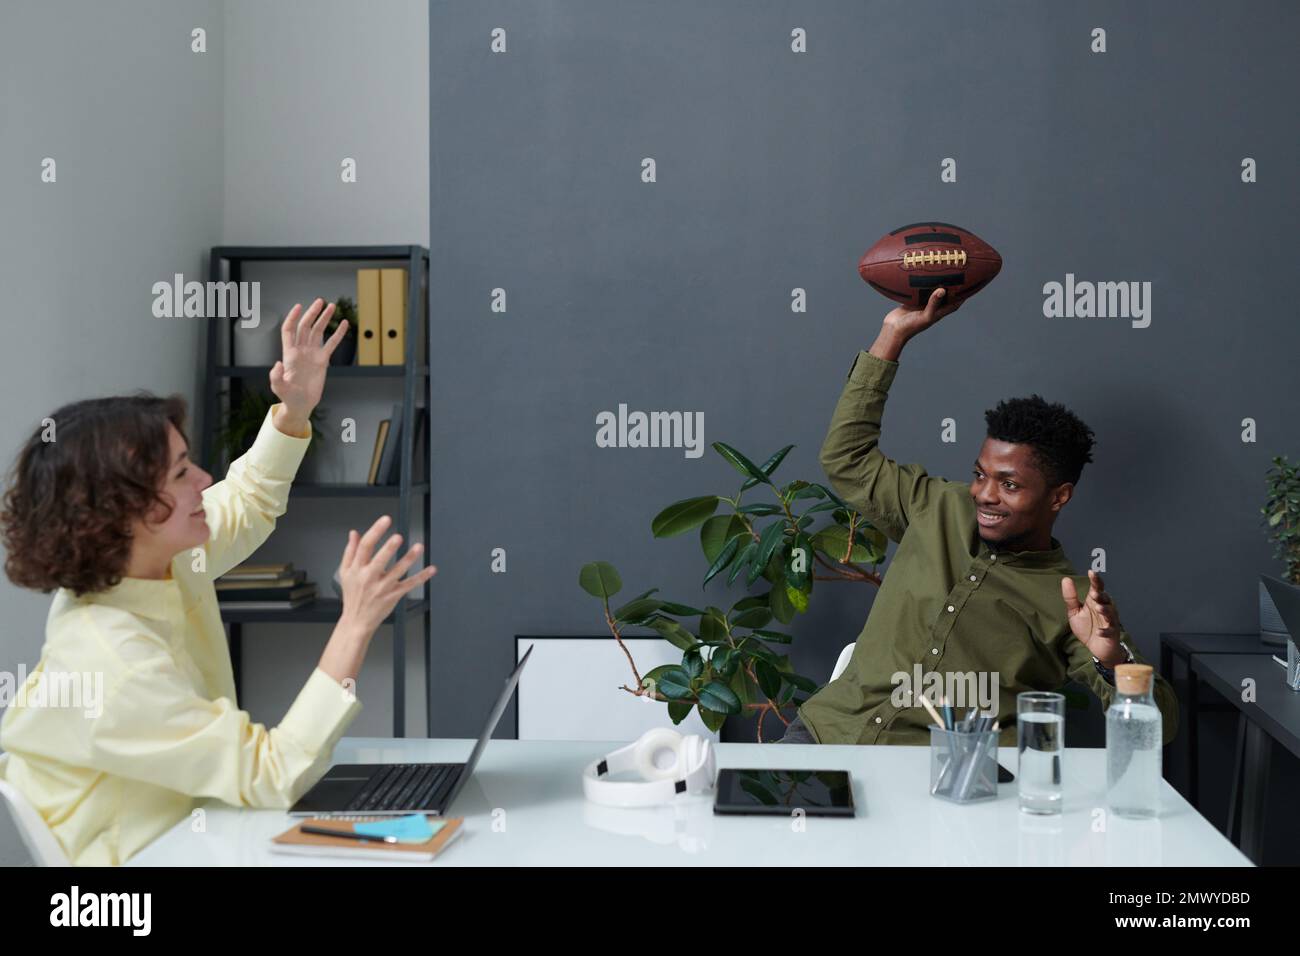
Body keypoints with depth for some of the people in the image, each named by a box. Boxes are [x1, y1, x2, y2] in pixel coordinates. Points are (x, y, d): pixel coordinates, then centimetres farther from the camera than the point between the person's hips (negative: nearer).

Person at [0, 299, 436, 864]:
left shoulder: (159, 563, -2)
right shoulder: (111, 663, -28)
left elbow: (246, 504, 19)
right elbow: (274, 777, -29)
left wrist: (295, 409, 3)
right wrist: (355, 626, -33)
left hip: (182, 835, 9)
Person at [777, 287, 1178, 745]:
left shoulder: (1074, 603, 2)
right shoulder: (941, 510, 14)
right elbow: (847, 458, 24)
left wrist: (1113, 660, -22)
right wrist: (895, 333, 21)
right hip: (833, 726, 3)